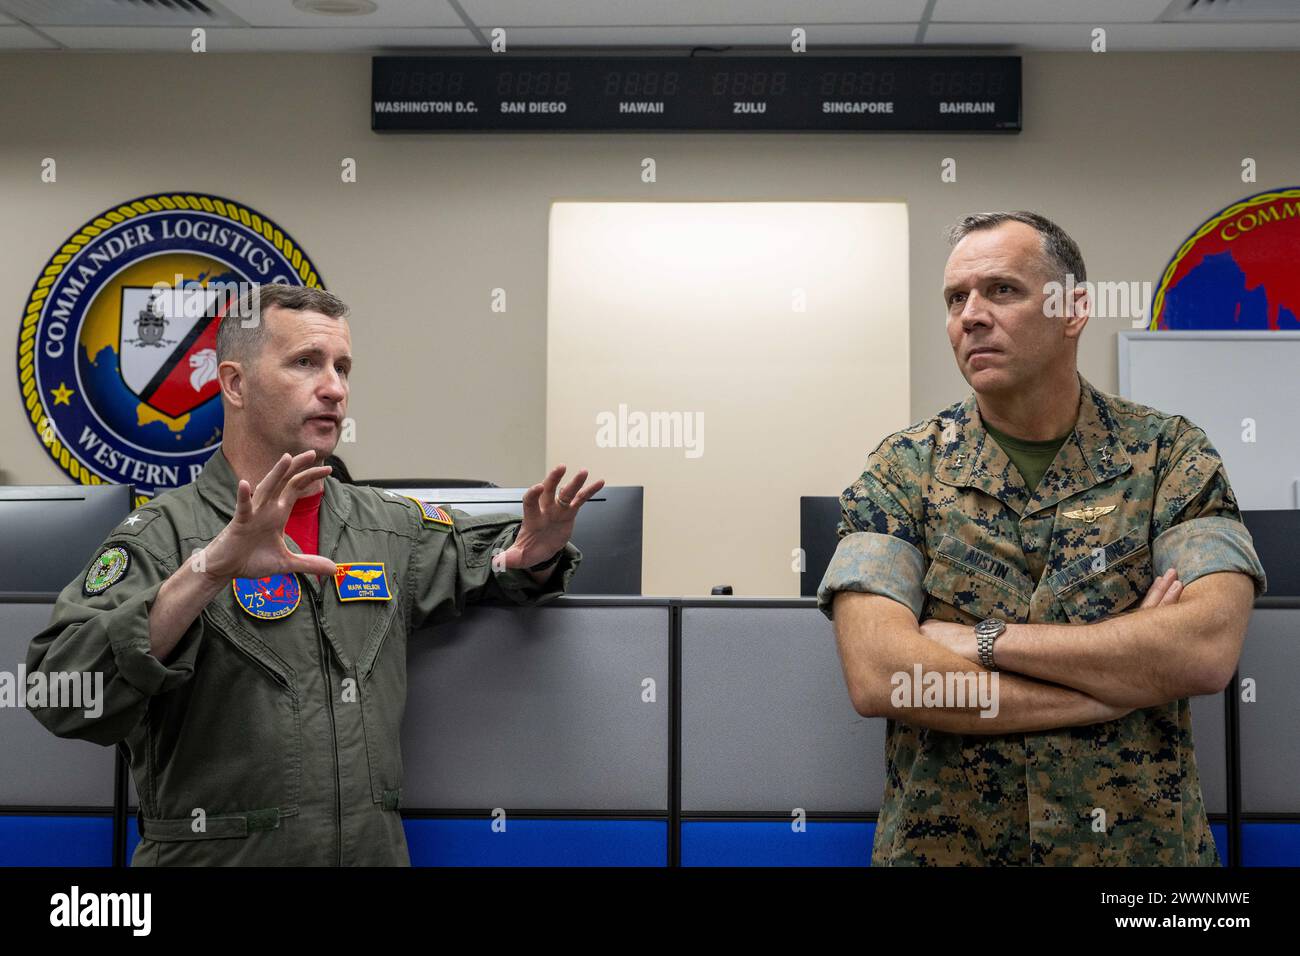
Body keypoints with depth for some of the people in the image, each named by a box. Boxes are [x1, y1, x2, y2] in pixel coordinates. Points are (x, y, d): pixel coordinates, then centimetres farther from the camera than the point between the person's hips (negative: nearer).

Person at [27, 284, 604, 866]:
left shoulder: (387, 526, 10)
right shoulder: (165, 534, -7)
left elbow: (481, 554, 25)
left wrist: (534, 553, 1)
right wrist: (209, 571, -31)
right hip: (217, 855, -5)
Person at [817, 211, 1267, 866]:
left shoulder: (1169, 454, -3)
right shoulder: (901, 470, -4)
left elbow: (1208, 651, -18)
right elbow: (875, 677, -18)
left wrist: (984, 639, -18)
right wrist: (1122, 681, -17)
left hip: (1142, 844, 0)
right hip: (941, 845, 0)